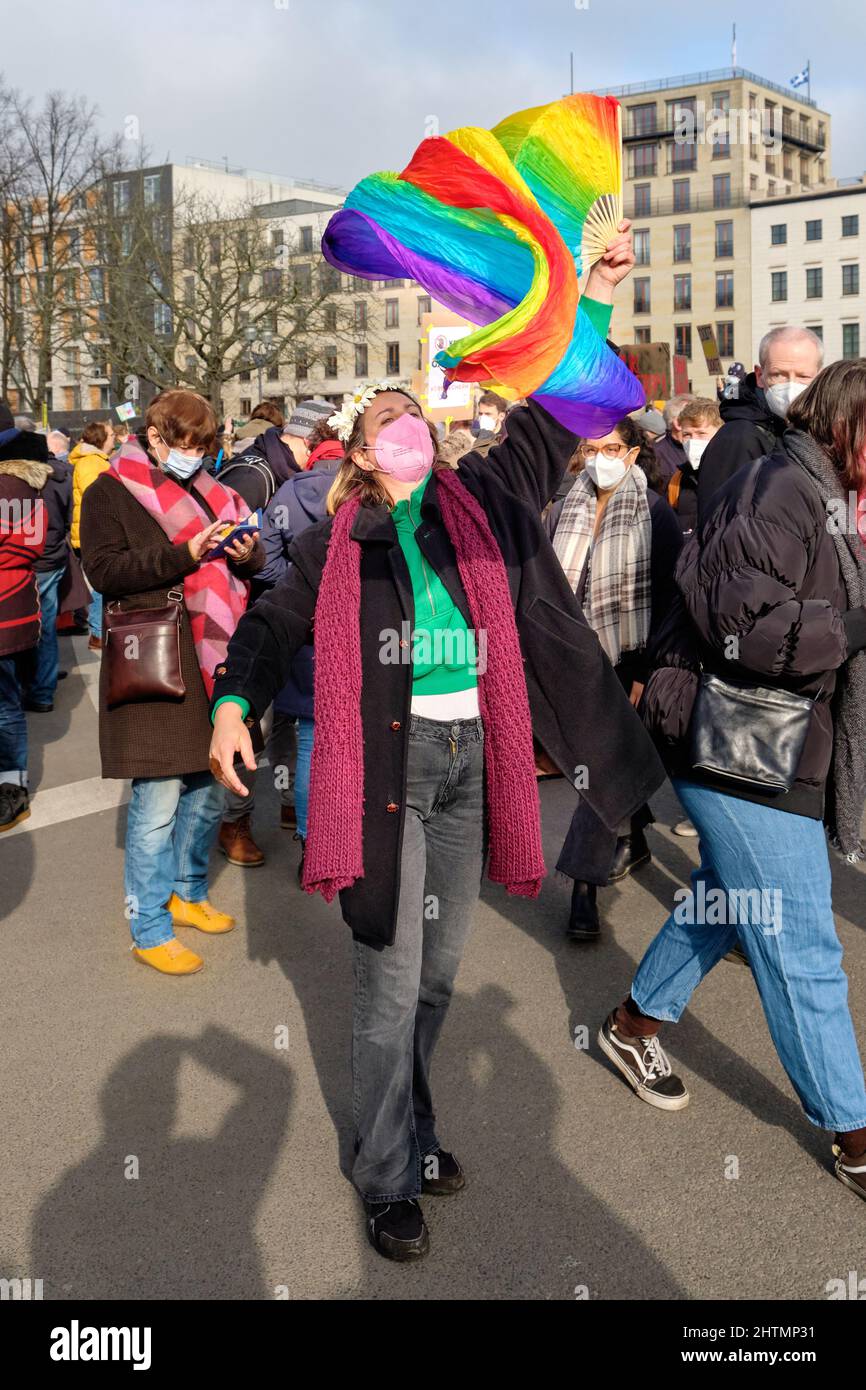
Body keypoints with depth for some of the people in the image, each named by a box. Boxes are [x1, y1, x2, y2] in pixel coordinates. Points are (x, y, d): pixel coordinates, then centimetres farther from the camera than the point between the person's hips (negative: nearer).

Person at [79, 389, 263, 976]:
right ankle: (149, 927, 9)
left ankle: (188, 893, 33)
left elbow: (250, 562, 21)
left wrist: (246, 554, -4)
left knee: (208, 789, 13)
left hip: (212, 658, 6)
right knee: (158, 799, -5)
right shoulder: (110, 492, 0)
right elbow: (103, 569, -12)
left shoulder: (209, 492, 18)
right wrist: (184, 556, -21)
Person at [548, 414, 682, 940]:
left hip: (627, 664, -4)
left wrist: (648, 673, -15)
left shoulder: (655, 513, -7)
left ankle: (585, 882, -1)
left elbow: (669, 599, -9)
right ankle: (634, 843, 37)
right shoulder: (565, 510, 6)